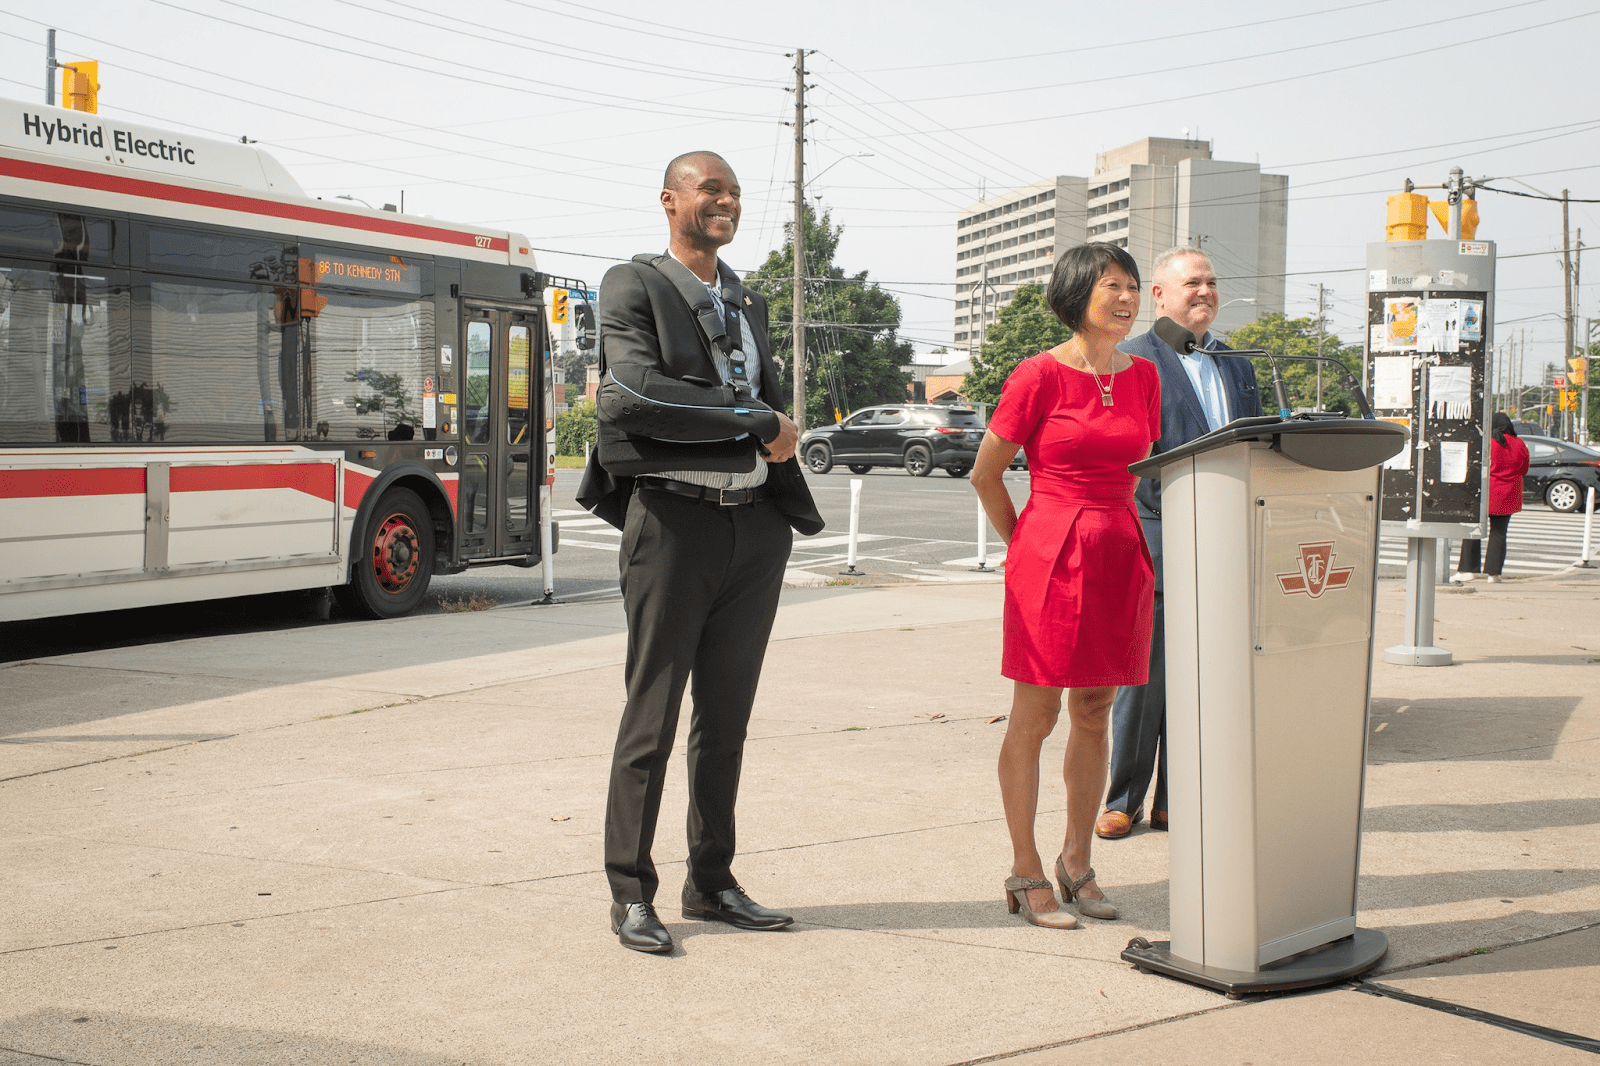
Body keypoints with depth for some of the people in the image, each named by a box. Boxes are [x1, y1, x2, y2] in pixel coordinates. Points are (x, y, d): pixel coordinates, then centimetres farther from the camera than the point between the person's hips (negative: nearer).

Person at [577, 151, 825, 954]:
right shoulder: (633, 287, -2)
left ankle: (712, 882, 21)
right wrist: (757, 425, -13)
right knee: (652, 717, -1)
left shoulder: (747, 300, 19)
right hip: (673, 519, -6)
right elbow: (635, 395, -17)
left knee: (727, 716, 11)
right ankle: (630, 893, 10)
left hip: (755, 524, 6)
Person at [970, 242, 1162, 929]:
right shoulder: (1040, 376, -8)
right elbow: (985, 473, -2)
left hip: (1120, 557, 6)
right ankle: (1025, 872, 11)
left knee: (1093, 714, 12)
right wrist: (1024, 545, 2)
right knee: (1035, 719, 1)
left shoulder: (1143, 377, 9)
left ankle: (1077, 862, 23)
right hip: (1050, 556, -6)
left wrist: (1115, 529, 15)